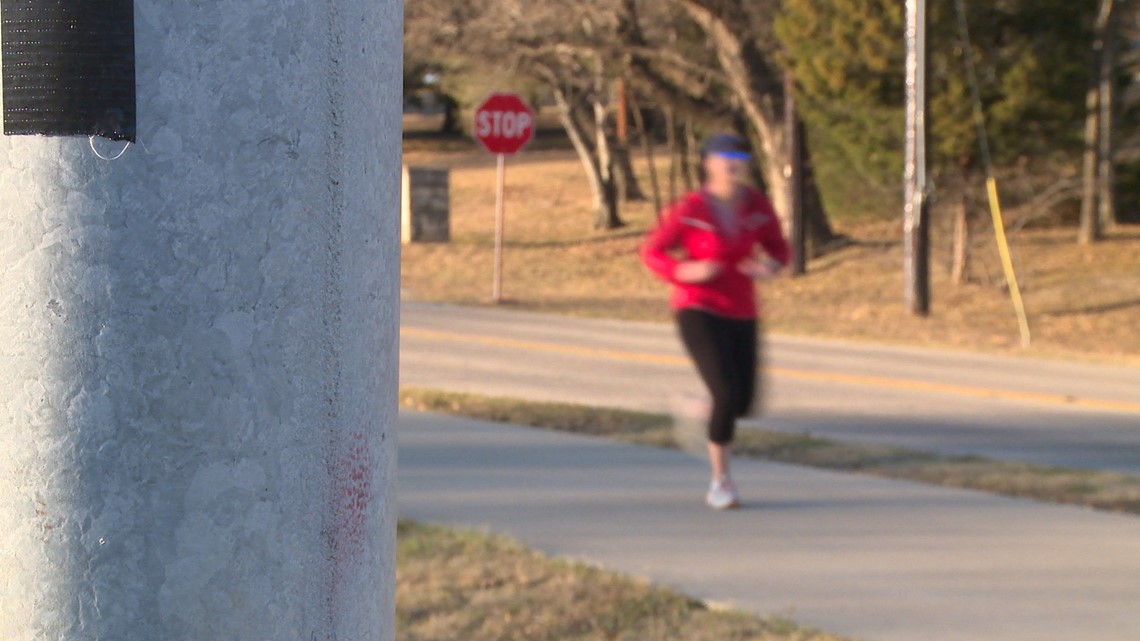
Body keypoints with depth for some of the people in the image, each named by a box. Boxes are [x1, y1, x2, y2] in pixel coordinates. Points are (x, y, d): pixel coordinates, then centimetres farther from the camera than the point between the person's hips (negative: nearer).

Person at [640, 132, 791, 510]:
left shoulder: (756, 204, -2)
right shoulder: (689, 209, -13)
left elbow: (779, 249, 9)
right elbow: (651, 254, -4)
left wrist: (770, 267, -16)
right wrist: (687, 272, -23)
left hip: (741, 316, 5)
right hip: (699, 312, -5)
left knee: (743, 404, 6)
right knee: (727, 395, -21)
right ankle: (720, 484, -4)